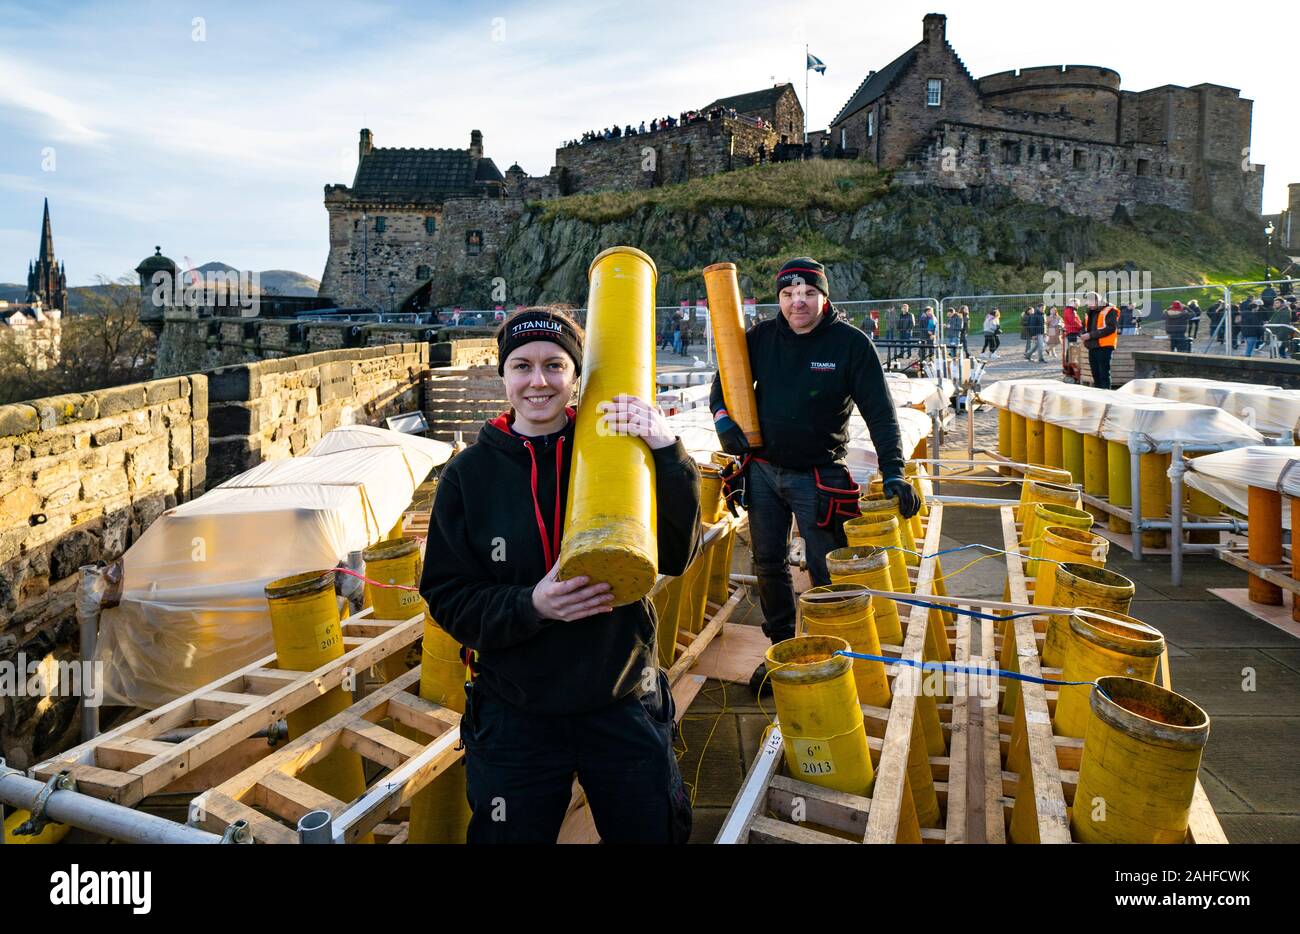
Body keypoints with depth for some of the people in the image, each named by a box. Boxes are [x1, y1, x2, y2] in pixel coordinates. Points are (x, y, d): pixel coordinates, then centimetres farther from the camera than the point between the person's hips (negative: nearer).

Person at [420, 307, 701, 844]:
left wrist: (668, 453, -28)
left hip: (623, 704, 1)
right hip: (514, 714, 0)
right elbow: (447, 597, -5)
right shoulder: (469, 473, -5)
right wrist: (529, 606, -24)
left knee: (653, 832, 18)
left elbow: (675, 555, -13)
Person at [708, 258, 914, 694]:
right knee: (768, 563, 12)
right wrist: (722, 416, -7)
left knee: (827, 571, -2)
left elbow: (880, 412, -12)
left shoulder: (851, 343, -10)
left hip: (819, 475, -4)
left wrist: (893, 473, -20)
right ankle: (781, 648, 29)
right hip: (763, 470, 4)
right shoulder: (761, 338, 0)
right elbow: (725, 379, 14)